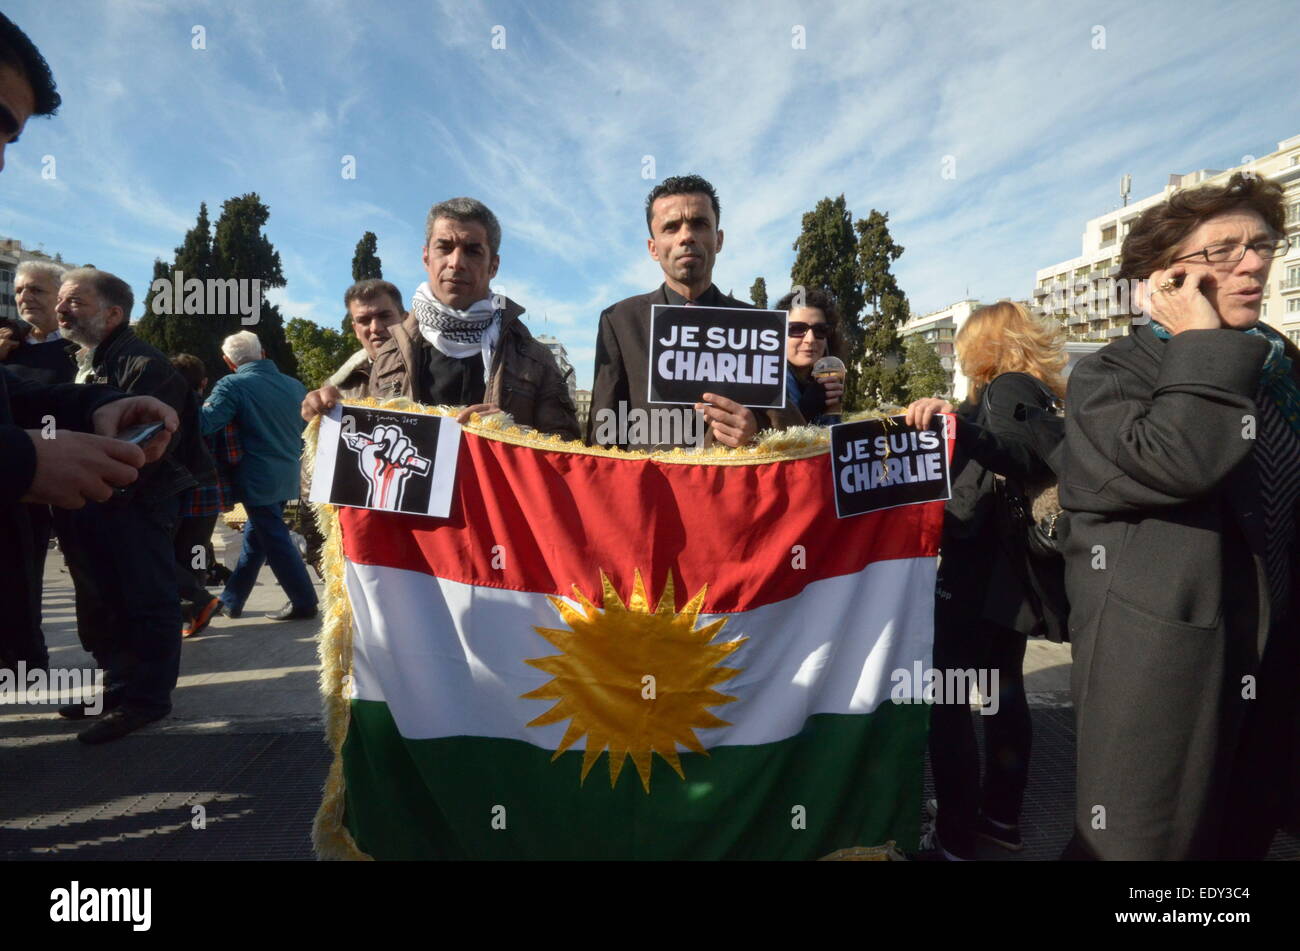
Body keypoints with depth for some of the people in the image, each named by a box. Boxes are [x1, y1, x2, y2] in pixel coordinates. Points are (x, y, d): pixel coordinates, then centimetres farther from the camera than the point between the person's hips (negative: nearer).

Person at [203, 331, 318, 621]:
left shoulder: (233, 385, -13)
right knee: (254, 538, 17)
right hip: (287, 476, 7)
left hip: (258, 480, -7)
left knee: (276, 543, 3)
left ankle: (304, 603, 8)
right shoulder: (294, 385, 6)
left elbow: (203, 424, -24)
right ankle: (230, 601, 28)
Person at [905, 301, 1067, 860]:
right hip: (1009, 569, 10)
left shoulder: (1008, 386, -11)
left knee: (945, 699, -7)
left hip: (981, 569, -10)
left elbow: (1030, 458, -28)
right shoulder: (1038, 391, 16)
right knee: (1004, 692, 16)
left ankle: (956, 837, -1)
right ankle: (1001, 816, 28)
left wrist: (959, 424, -42)